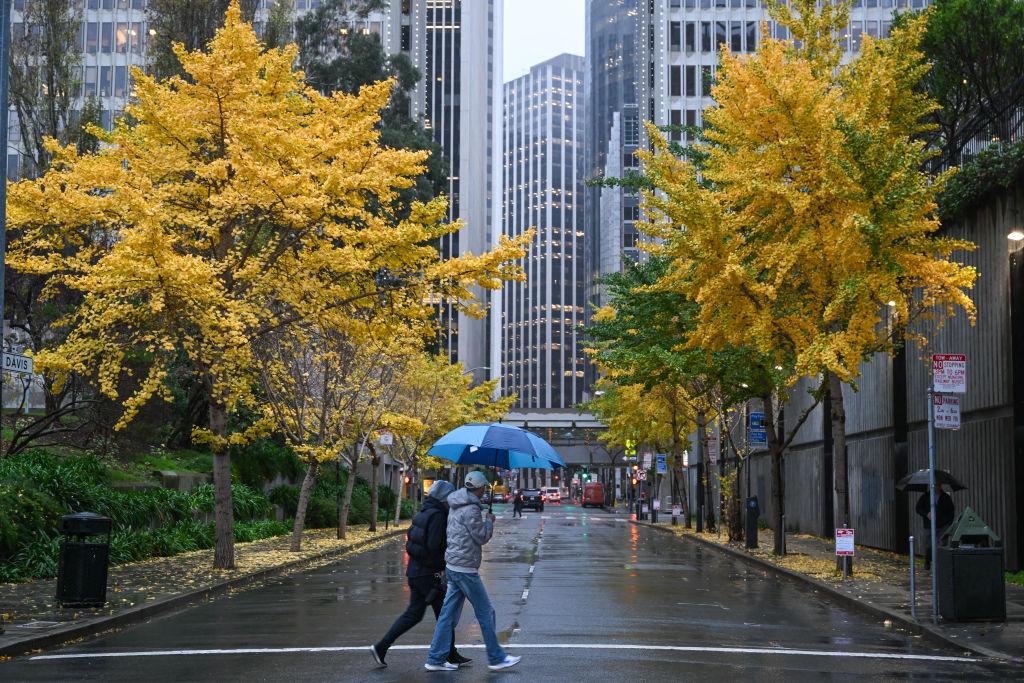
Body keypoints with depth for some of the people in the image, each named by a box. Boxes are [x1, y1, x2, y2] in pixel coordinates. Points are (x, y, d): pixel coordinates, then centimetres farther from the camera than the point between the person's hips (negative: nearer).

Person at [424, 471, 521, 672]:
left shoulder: (456, 507, 13)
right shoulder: (470, 509, -18)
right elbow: (482, 537, -14)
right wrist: (489, 521, 1)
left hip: (452, 567, 9)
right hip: (465, 570, -9)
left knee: (449, 614, 10)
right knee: (486, 612, 0)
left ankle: (435, 659, 10)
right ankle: (496, 658, 8)